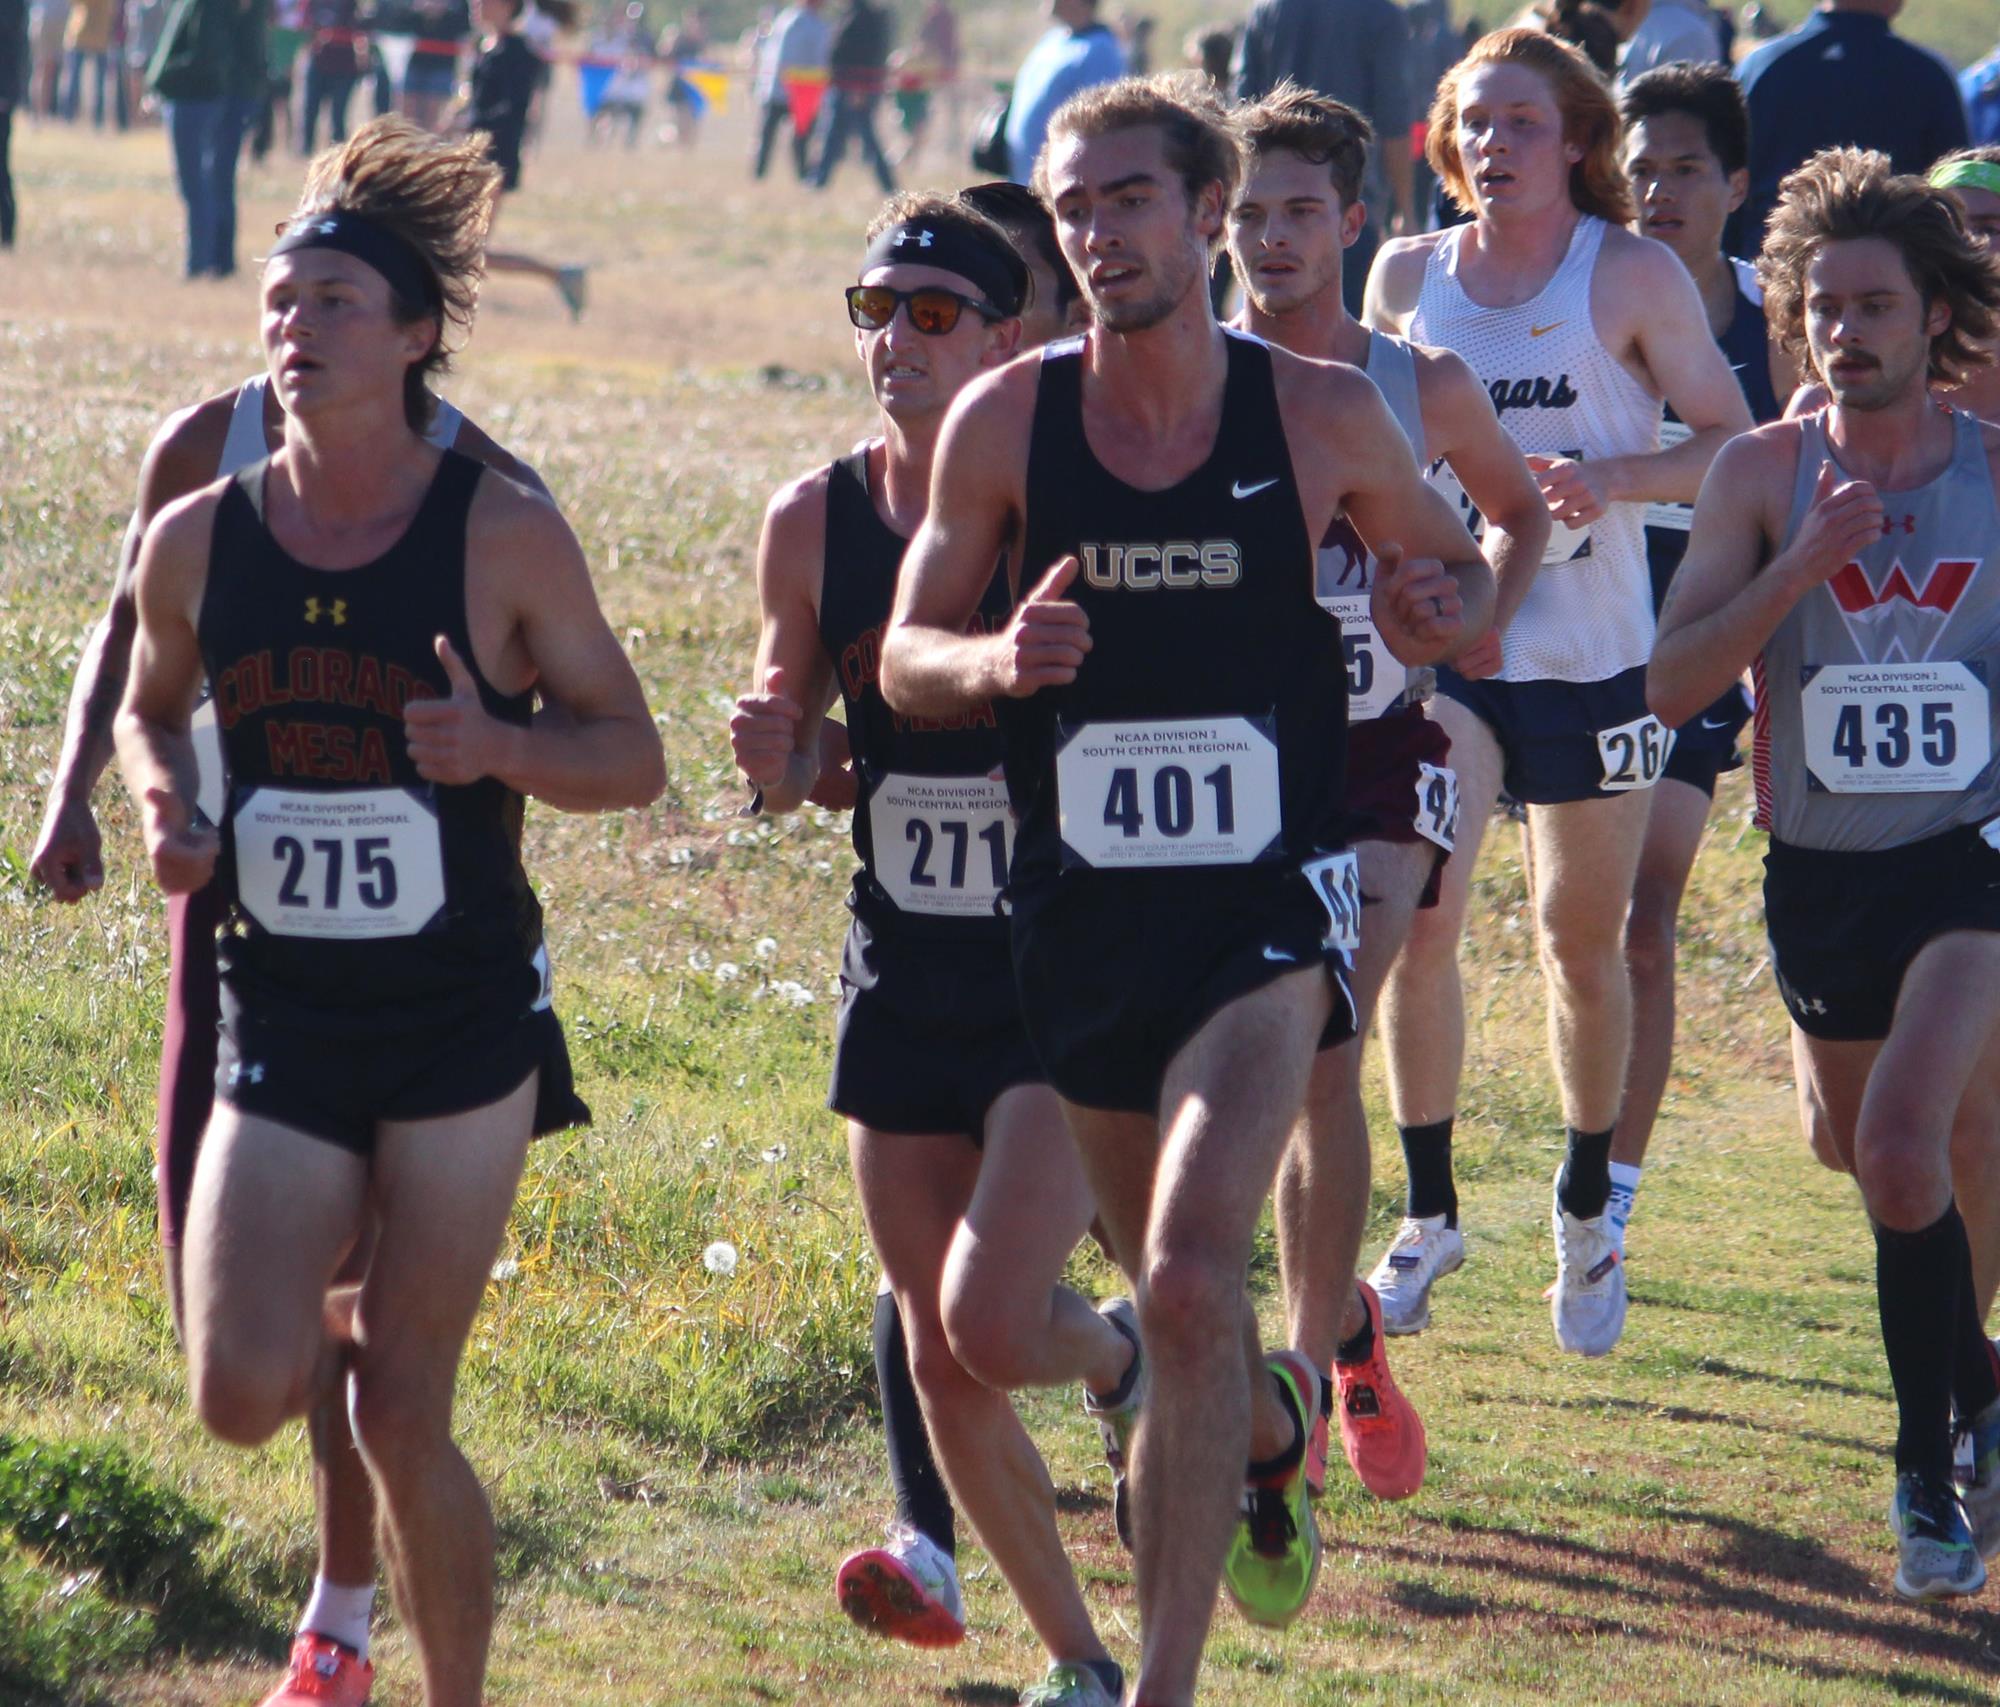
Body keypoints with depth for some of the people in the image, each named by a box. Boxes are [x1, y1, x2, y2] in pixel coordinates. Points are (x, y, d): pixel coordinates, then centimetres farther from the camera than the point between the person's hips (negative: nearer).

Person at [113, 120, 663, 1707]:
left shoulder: (504, 535, -8)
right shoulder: (198, 541, 1)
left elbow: (633, 755, -2)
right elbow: (150, 704, 20)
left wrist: (501, 746, -22)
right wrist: (165, 808, -2)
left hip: (463, 1020, -2)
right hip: (280, 1022, 2)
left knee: (402, 1419, -1)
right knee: (244, 1396, -11)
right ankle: (327, 1324, 26)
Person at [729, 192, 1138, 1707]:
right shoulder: (814, 524, 1)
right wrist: (775, 760, -11)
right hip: (902, 979, 5)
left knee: (990, 1324, -19)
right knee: (941, 1365, 8)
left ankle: (1121, 1364, 17)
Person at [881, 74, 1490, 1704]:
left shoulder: (1323, 415, -3)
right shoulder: (1006, 422, -2)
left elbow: (1461, 566, 13)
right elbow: (906, 654, 4)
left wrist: (1439, 611, -11)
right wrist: (996, 661, -18)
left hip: (1268, 907, -3)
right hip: (1083, 919, 3)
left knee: (1192, 1283, -20)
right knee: (1174, 1298, 18)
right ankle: (1274, 1418, 54)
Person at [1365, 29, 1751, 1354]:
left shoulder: (1633, 274, -6)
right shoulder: (1407, 276, 4)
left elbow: (1733, 441, -5)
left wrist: (1613, 476, -21)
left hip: (1596, 650, -2)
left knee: (1585, 940, 9)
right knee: (1415, 920, -14)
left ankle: (1588, 1216, 29)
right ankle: (1429, 1216, 0)